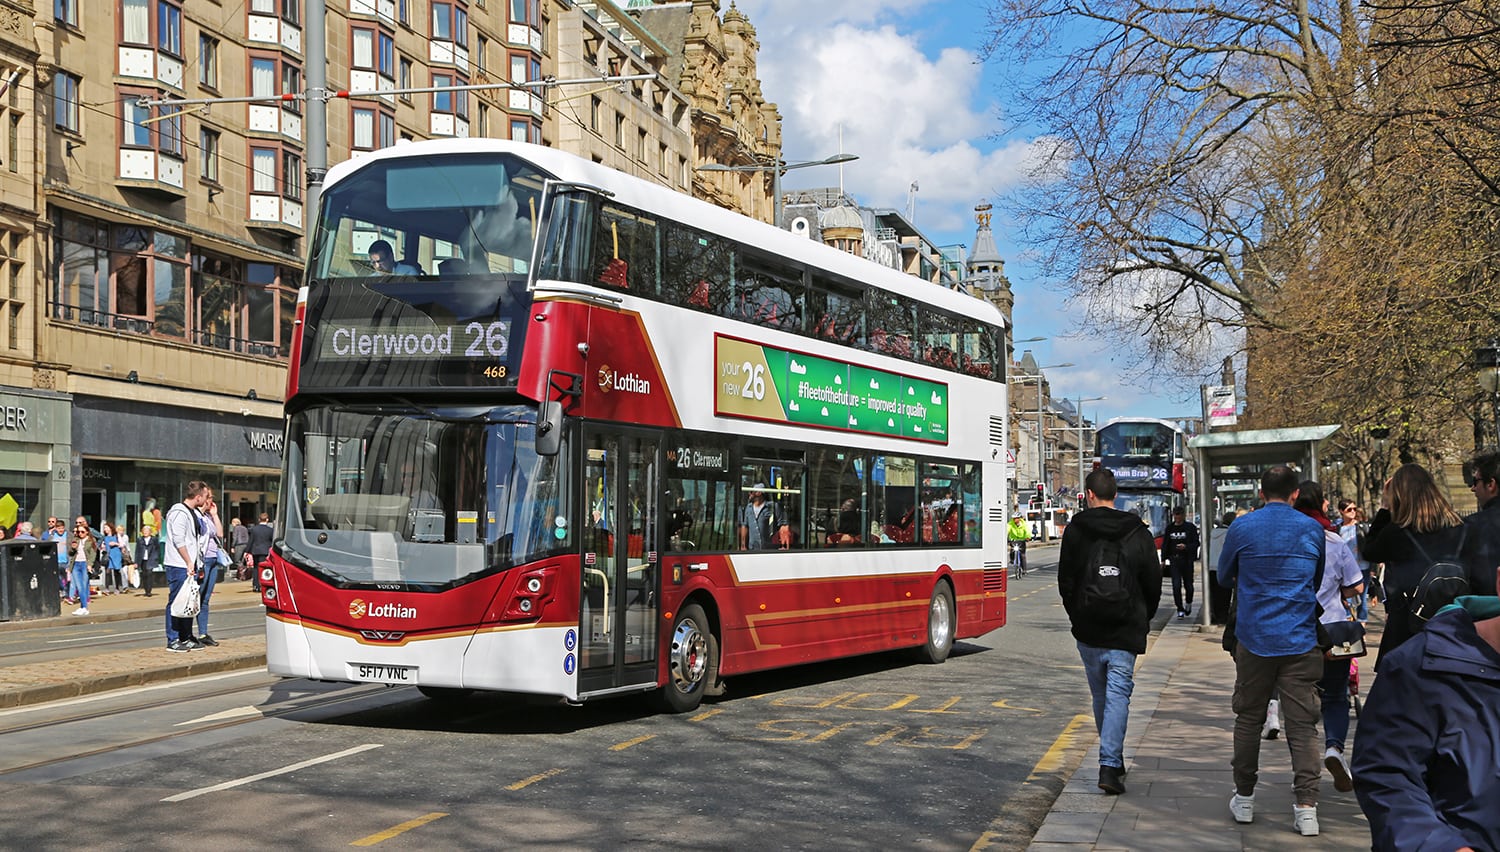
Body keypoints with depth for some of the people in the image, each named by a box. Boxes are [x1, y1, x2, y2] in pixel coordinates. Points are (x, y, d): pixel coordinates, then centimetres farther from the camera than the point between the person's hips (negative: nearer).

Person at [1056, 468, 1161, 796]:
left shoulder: (1075, 530, -2)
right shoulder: (1138, 533, 1)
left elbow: (1065, 581, 2)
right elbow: (1153, 584, 5)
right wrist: (1143, 620, 19)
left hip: (1088, 631, 1)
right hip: (1125, 632, -1)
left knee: (1100, 694, 15)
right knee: (1118, 694, -2)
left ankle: (1112, 759, 26)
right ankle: (1110, 764, -14)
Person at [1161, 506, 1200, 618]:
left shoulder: (1190, 527, -1)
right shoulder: (1169, 528, 8)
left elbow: (1196, 543, -3)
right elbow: (1165, 545, 13)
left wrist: (1186, 547, -21)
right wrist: (1163, 559, 9)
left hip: (1187, 559, -2)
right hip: (1174, 559, 2)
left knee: (1188, 584, 7)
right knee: (1176, 585, -6)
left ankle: (1188, 602, 36)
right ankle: (1180, 609, 0)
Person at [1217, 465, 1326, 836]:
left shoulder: (1242, 527, -2)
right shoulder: (1312, 529, 3)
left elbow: (1224, 577, 12)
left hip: (1254, 637, 0)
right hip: (1300, 640, 1)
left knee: (1249, 718, 11)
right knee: (1302, 724, 0)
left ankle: (1244, 798, 18)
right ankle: (1306, 808, -5)